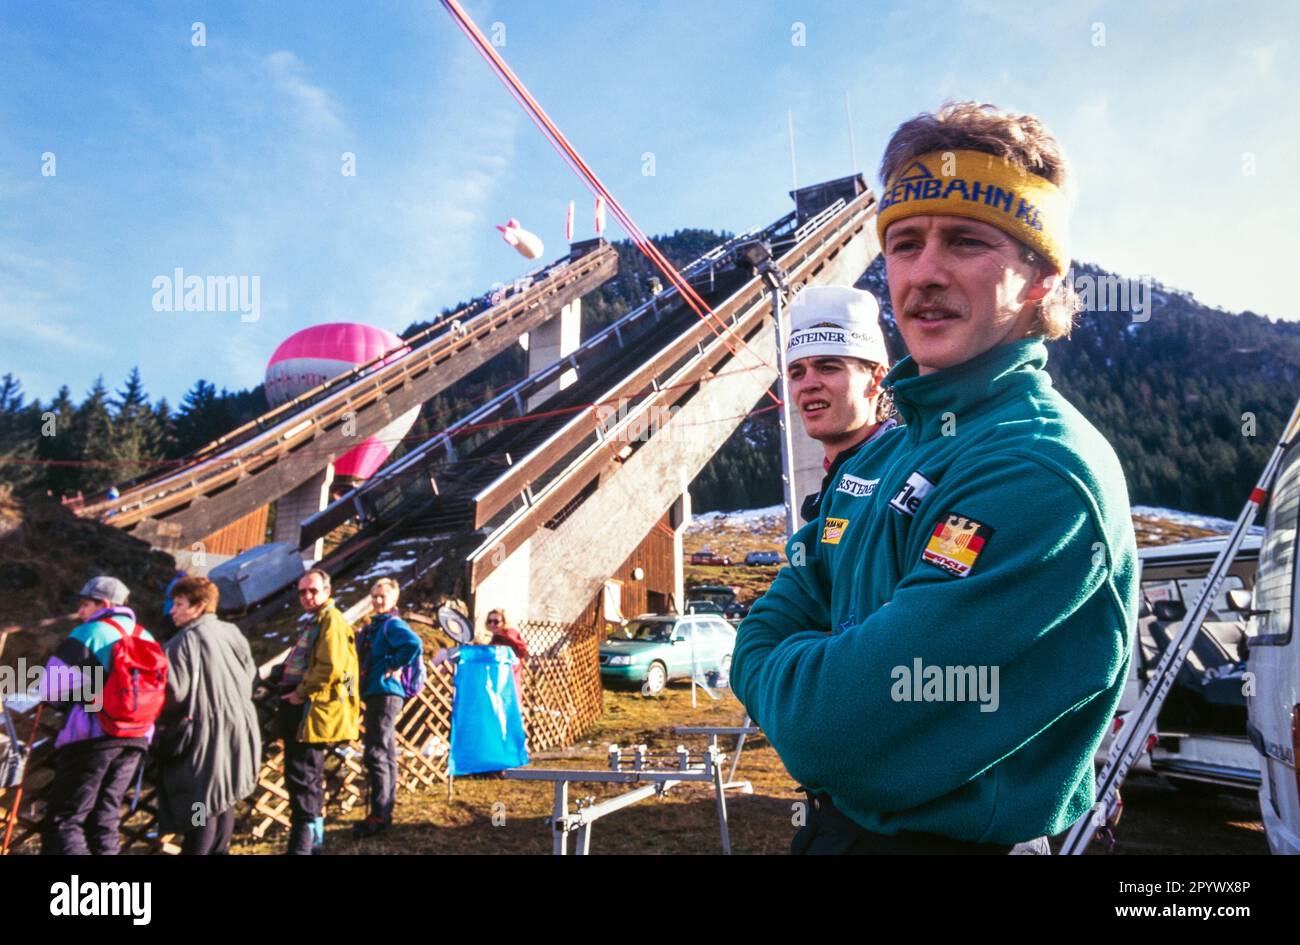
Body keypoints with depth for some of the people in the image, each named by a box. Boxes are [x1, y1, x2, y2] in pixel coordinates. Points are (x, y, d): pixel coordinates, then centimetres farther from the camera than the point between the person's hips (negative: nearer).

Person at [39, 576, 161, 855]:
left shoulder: (89, 634, -5)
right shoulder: (147, 639, 16)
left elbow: (49, 688, -9)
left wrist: (80, 689, 9)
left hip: (92, 738, -7)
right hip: (135, 740, 7)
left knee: (63, 821, 0)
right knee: (104, 820, 15)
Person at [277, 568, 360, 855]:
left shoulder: (331, 621, -12)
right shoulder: (313, 622, 20)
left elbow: (330, 667, -24)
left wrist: (302, 693, -16)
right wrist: (290, 690, 13)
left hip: (314, 709, -11)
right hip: (303, 706, 11)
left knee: (301, 776, -10)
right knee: (309, 774, 17)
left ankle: (301, 843, -8)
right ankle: (313, 833, 28)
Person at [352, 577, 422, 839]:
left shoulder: (393, 624, -11)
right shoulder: (372, 626, 17)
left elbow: (415, 646, -29)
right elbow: (364, 655, 29)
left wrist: (393, 666, -19)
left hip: (386, 693, -10)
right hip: (374, 693, 10)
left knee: (376, 754, -11)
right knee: (386, 754, 13)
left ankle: (379, 815, -9)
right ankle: (385, 811, 20)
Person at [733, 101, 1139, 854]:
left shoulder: (1047, 475, -26)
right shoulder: (877, 460, 2)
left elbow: (839, 733, -28)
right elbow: (768, 630, 5)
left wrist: (774, 671, -10)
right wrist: (808, 673, -14)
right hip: (829, 824, 7)